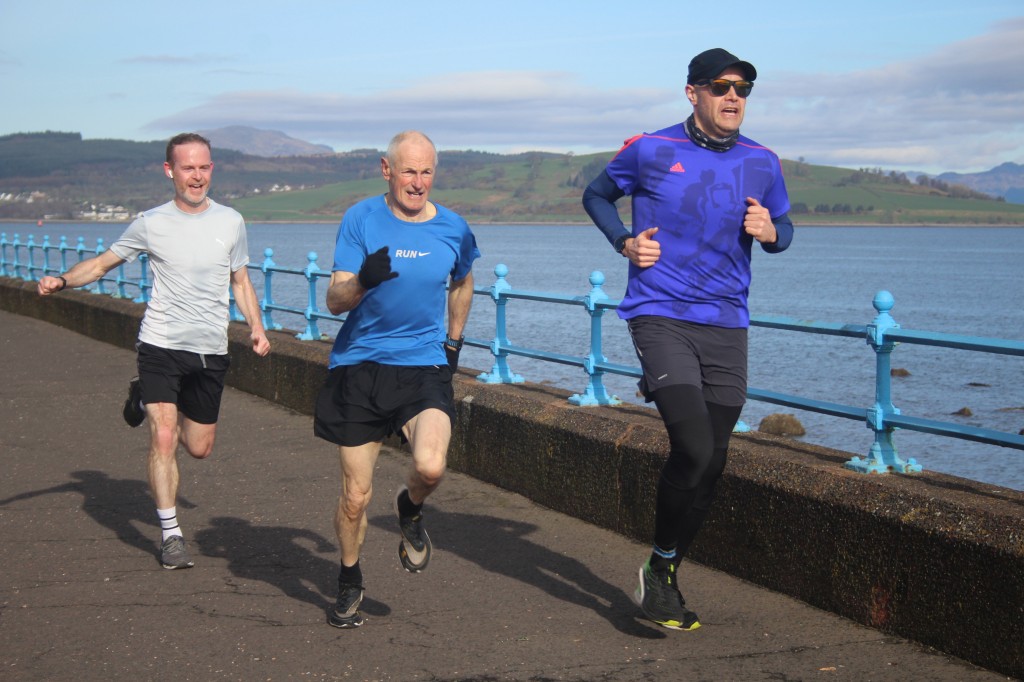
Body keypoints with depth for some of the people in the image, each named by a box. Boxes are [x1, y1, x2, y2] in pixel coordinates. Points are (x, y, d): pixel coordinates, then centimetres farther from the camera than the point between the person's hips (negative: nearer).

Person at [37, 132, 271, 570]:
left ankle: (147, 399, 41)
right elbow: (102, 263, 5)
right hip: (161, 345, -3)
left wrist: (256, 327, 1)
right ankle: (171, 534, -1)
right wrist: (62, 281, -14)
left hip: (211, 352, 3)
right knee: (164, 439, -14)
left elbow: (240, 281, 15)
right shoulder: (151, 223, -3)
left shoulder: (230, 222, 3)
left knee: (200, 448, 12)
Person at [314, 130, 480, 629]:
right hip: (359, 366, -1)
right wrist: (363, 280, -30)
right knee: (355, 495, 3)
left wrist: (454, 341, 19)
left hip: (424, 367, 1)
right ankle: (349, 582, 30)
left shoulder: (452, 229, 2)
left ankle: (410, 512, 11)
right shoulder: (361, 219, -5)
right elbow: (334, 301, -9)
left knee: (430, 466, -26)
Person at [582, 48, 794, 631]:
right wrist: (626, 242, -3)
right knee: (693, 449, -19)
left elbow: (784, 228, 20)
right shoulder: (651, 151, -1)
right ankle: (659, 569, 3)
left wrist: (771, 232, -4)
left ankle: (667, 578, 25)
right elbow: (597, 195, 15)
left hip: (726, 326, 4)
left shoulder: (762, 163, 7)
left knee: (712, 464, 6)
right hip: (661, 316, -4)